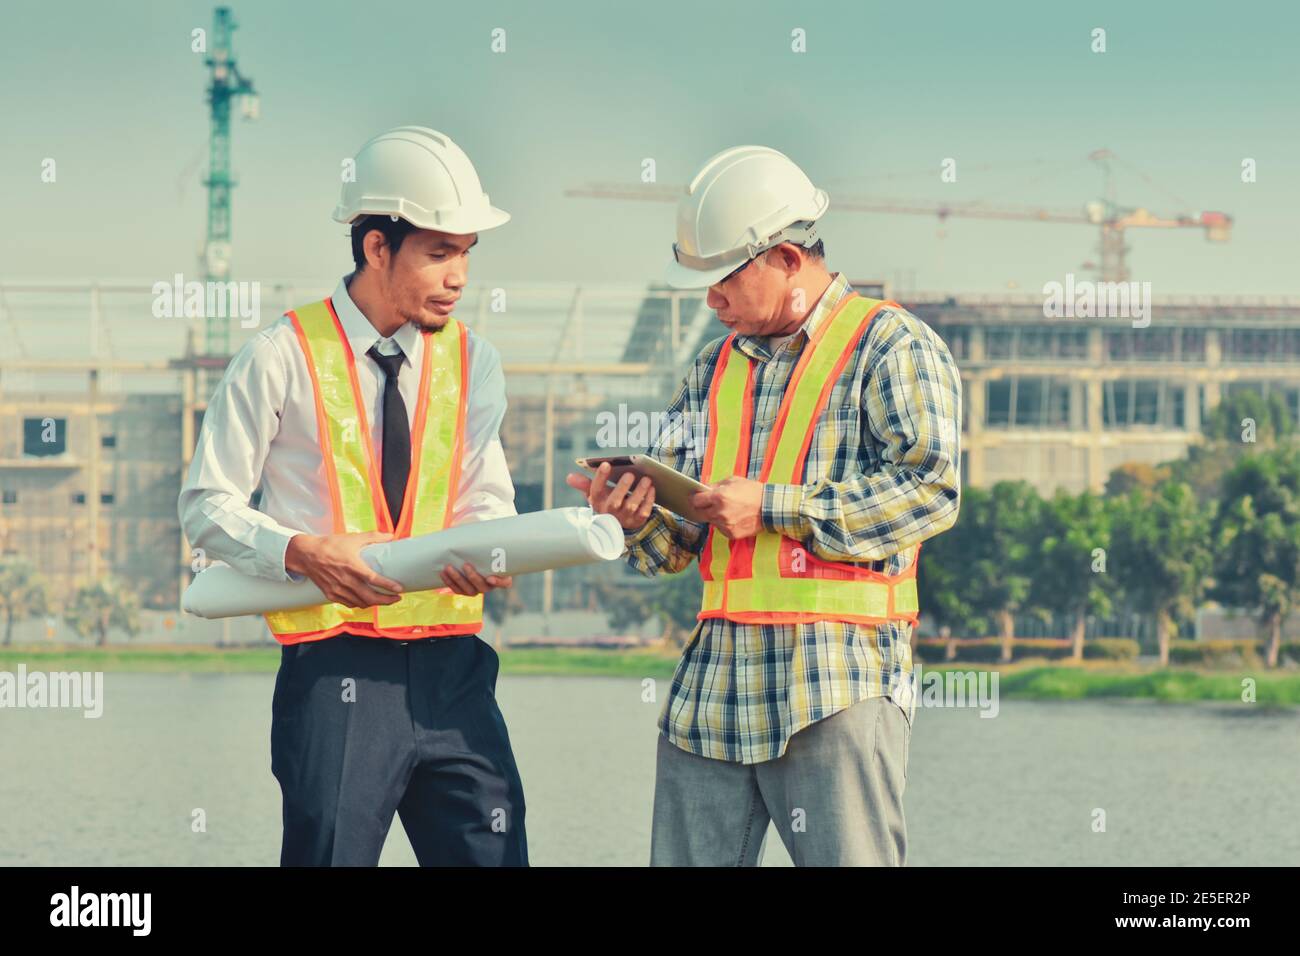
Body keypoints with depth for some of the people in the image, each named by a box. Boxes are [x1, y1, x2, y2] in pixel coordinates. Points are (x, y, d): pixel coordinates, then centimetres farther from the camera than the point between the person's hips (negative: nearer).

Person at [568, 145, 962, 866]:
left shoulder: (890, 346, 0)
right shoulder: (714, 367, 21)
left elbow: (930, 489, -13)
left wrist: (772, 507, -14)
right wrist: (639, 516, -5)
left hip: (838, 689, -6)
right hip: (713, 685, 6)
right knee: (686, 860, 4)